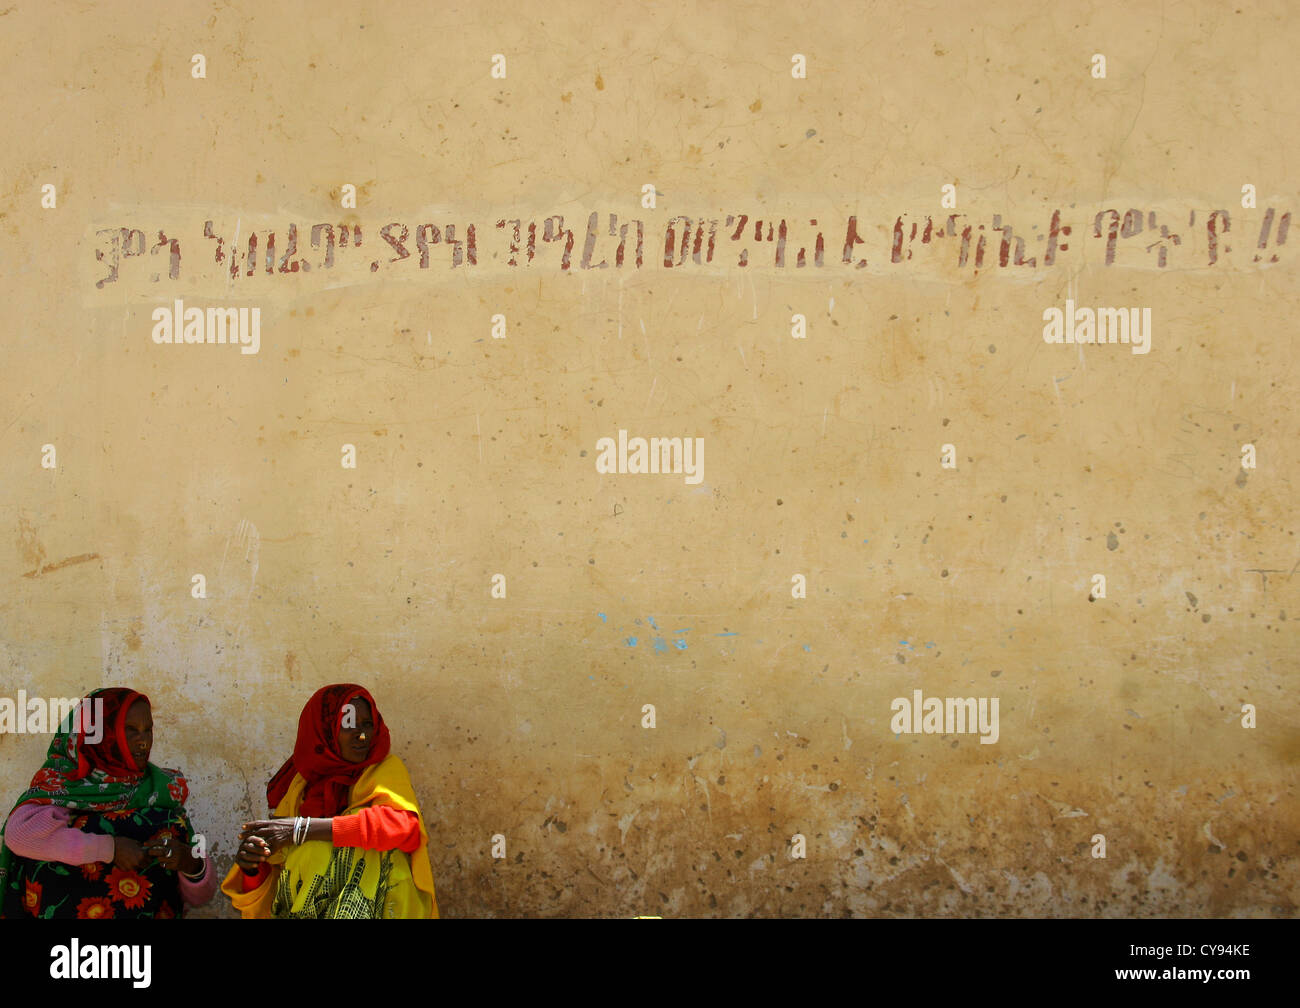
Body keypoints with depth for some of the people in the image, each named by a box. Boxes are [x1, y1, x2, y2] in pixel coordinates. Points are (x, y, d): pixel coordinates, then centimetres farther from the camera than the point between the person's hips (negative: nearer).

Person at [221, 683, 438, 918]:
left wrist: (303, 829, -18)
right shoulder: (300, 786, 12)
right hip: (302, 911, 3)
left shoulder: (385, 770, 5)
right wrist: (250, 867, -11)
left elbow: (403, 823, -18)